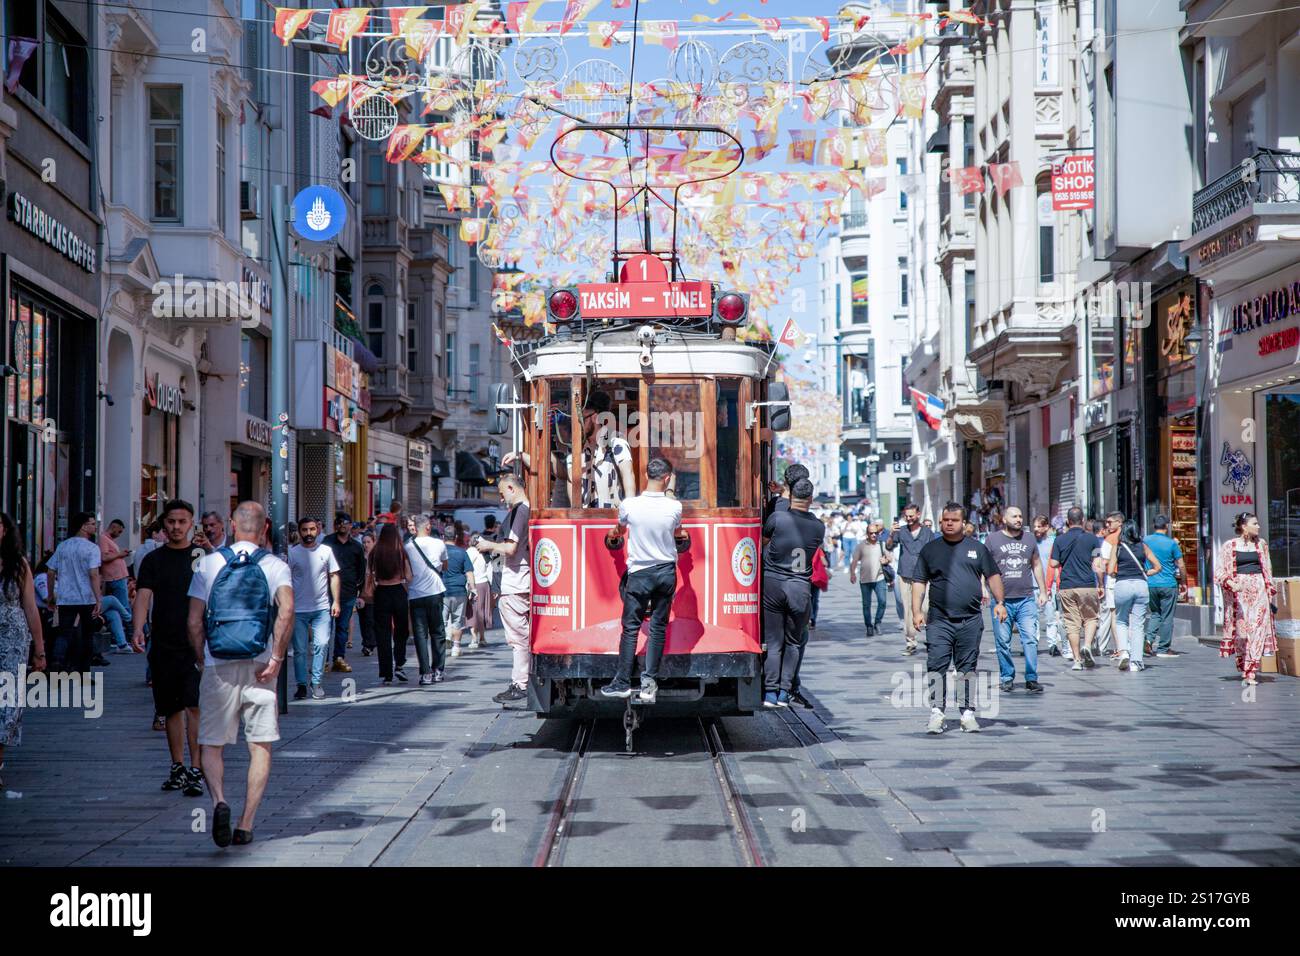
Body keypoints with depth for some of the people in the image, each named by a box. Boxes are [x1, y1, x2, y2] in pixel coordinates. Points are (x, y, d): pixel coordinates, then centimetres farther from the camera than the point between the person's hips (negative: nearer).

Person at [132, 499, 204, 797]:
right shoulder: (153, 560, 7)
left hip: (197, 645, -2)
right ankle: (177, 767, 22)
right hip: (163, 645, 2)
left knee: (195, 706, -11)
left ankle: (196, 771, -10)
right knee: (172, 709, 10)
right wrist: (138, 629, -20)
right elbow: (143, 595, -4)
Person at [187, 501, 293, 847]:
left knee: (211, 745, 9)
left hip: (218, 666, 0)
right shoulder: (276, 567, 1)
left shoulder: (208, 564, 4)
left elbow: (194, 621, 1)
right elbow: (286, 612, -15)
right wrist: (276, 658, -10)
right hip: (260, 666, 0)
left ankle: (219, 801, -17)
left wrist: (201, 661, 13)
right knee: (260, 747, 8)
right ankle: (245, 825, 5)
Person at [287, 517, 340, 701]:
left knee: (321, 644, -9)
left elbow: (334, 576, 10)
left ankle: (316, 682, 2)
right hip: (298, 609, 0)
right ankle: (302, 685, 11)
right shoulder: (292, 553, 2)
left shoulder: (326, 551, 6)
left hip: (322, 608, 1)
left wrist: (336, 601, 2)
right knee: (300, 649, 2)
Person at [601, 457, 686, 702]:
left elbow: (619, 529, 13)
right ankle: (649, 682, 4)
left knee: (631, 628, 5)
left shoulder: (629, 505, -11)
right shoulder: (675, 507, -8)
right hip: (666, 572, 1)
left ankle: (622, 683, 8)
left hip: (639, 573, -1)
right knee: (658, 628, 7)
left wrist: (613, 536, 38)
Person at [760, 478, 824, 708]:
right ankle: (785, 693, 8)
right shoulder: (819, 527, 2)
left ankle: (770, 693, 0)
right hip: (801, 587, 1)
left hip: (773, 583, -1)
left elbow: (762, 543, 6)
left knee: (773, 641, 3)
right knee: (793, 642, 12)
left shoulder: (777, 518, -6)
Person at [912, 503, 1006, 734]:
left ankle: (968, 713, 10)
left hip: (971, 620, 1)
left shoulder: (977, 548, 10)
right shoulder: (930, 549, 8)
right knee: (937, 667, -7)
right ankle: (936, 713, -4)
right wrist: (917, 611, -2)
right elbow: (919, 583, 8)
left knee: (968, 668, 5)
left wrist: (999, 603, 1)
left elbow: (993, 575, 13)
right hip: (939, 620, -1)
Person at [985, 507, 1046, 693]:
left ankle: (1031, 679, -3)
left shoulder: (1029, 540, 12)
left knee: (1030, 639, -7)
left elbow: (1037, 565, 20)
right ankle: (1007, 678, 14)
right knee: (1003, 642, 3)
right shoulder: (993, 539, 4)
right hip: (1001, 599, -1)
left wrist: (1043, 592, 17)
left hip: (1026, 599, 1)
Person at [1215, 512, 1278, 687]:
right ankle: (1244, 668, 14)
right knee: (1241, 628, -2)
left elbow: (1267, 570, 17)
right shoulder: (1230, 545, 1)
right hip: (1238, 591, -2)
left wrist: (1270, 590, 10)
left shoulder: (1261, 544, 11)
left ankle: (1250, 673, -11)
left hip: (1258, 589, 2)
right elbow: (1221, 572, -1)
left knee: (1257, 628, -9)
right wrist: (1232, 584, -17)